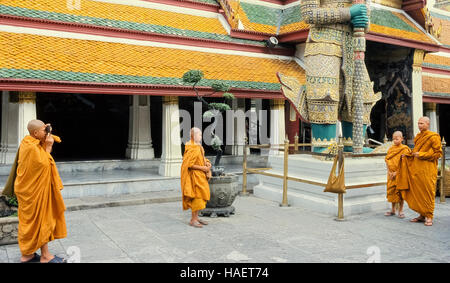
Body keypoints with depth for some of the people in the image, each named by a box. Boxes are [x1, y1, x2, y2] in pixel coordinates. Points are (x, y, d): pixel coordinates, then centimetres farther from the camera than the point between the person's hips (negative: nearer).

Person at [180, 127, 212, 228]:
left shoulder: (198, 147, 13)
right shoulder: (191, 148, -17)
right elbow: (189, 164, -22)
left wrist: (207, 163, 2)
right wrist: (203, 168, -19)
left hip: (200, 175, 10)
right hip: (194, 175, -10)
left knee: (200, 196, 12)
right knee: (197, 196, -7)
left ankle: (196, 218, 20)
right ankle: (193, 220, 0)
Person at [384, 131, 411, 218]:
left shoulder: (404, 149, -7)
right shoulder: (391, 149, 9)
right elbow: (387, 160, 7)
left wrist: (396, 172, -16)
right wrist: (389, 171, -4)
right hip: (391, 174, 5)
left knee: (399, 191, -2)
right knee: (391, 191, 9)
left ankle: (400, 210, 8)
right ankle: (393, 210, 20)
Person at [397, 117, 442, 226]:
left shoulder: (434, 137, -6)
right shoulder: (418, 136, 16)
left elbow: (438, 152, -9)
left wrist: (422, 155, -14)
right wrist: (407, 155, 9)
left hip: (427, 169, -7)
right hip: (416, 168, 7)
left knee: (427, 192, -4)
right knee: (417, 192, 7)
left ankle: (429, 217, 4)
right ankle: (422, 215, 16)